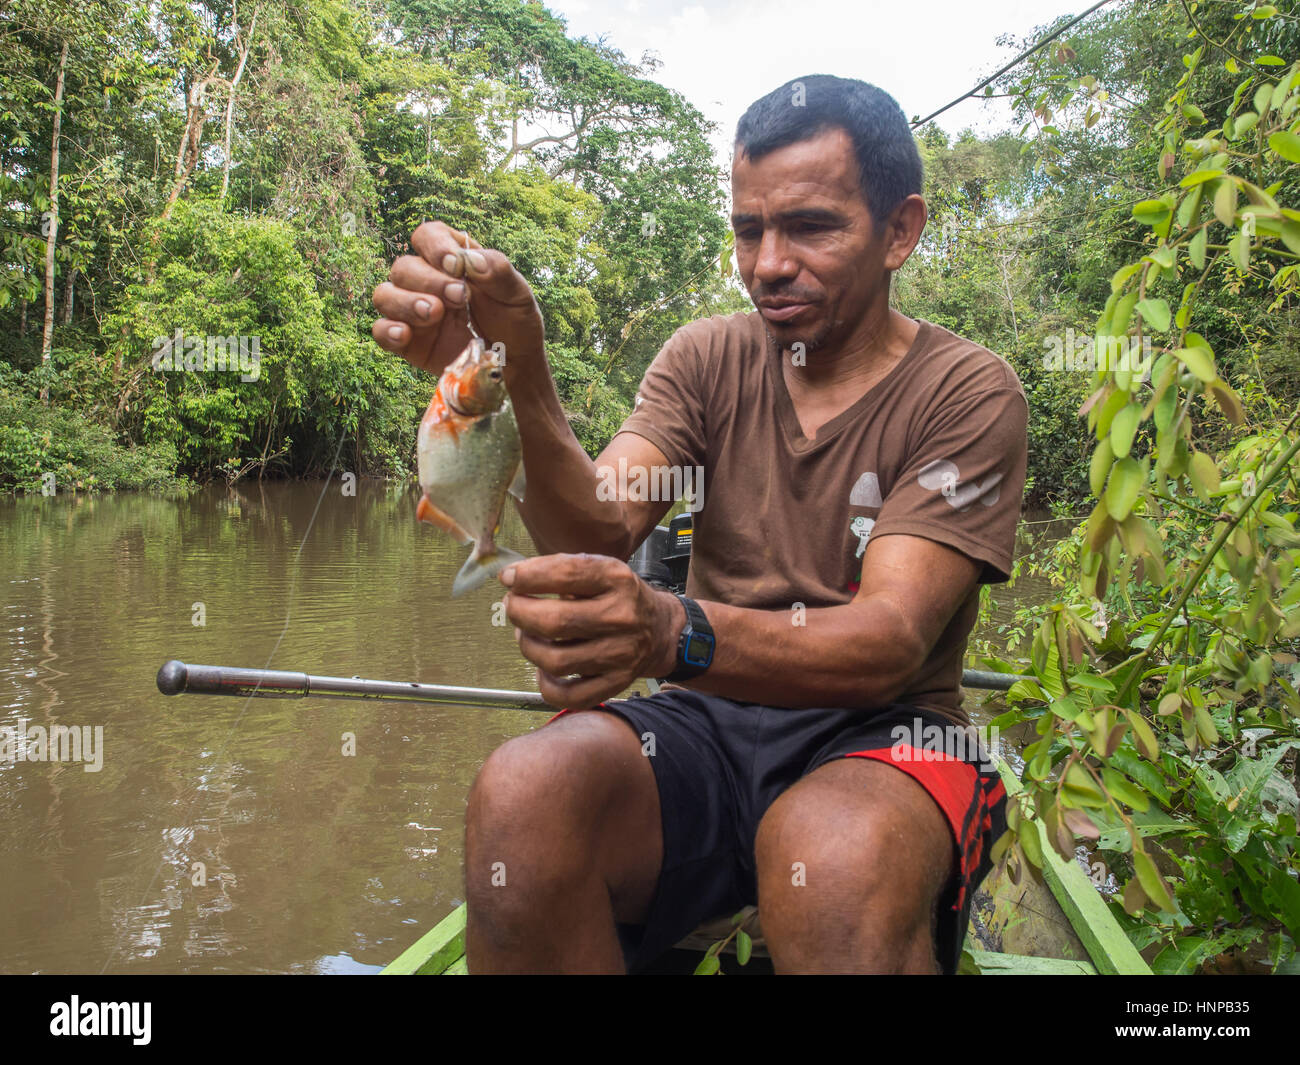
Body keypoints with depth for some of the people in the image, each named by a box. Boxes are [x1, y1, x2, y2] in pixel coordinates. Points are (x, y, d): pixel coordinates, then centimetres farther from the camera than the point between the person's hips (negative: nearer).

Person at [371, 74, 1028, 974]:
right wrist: (518, 375, -28)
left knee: (839, 859, -38)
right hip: (710, 723, 3)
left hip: (878, 732, -2)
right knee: (522, 793, -29)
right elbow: (599, 529, -9)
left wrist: (673, 631, -38)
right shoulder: (709, 358, 7)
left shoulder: (969, 392, -5)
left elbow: (891, 639, -19)